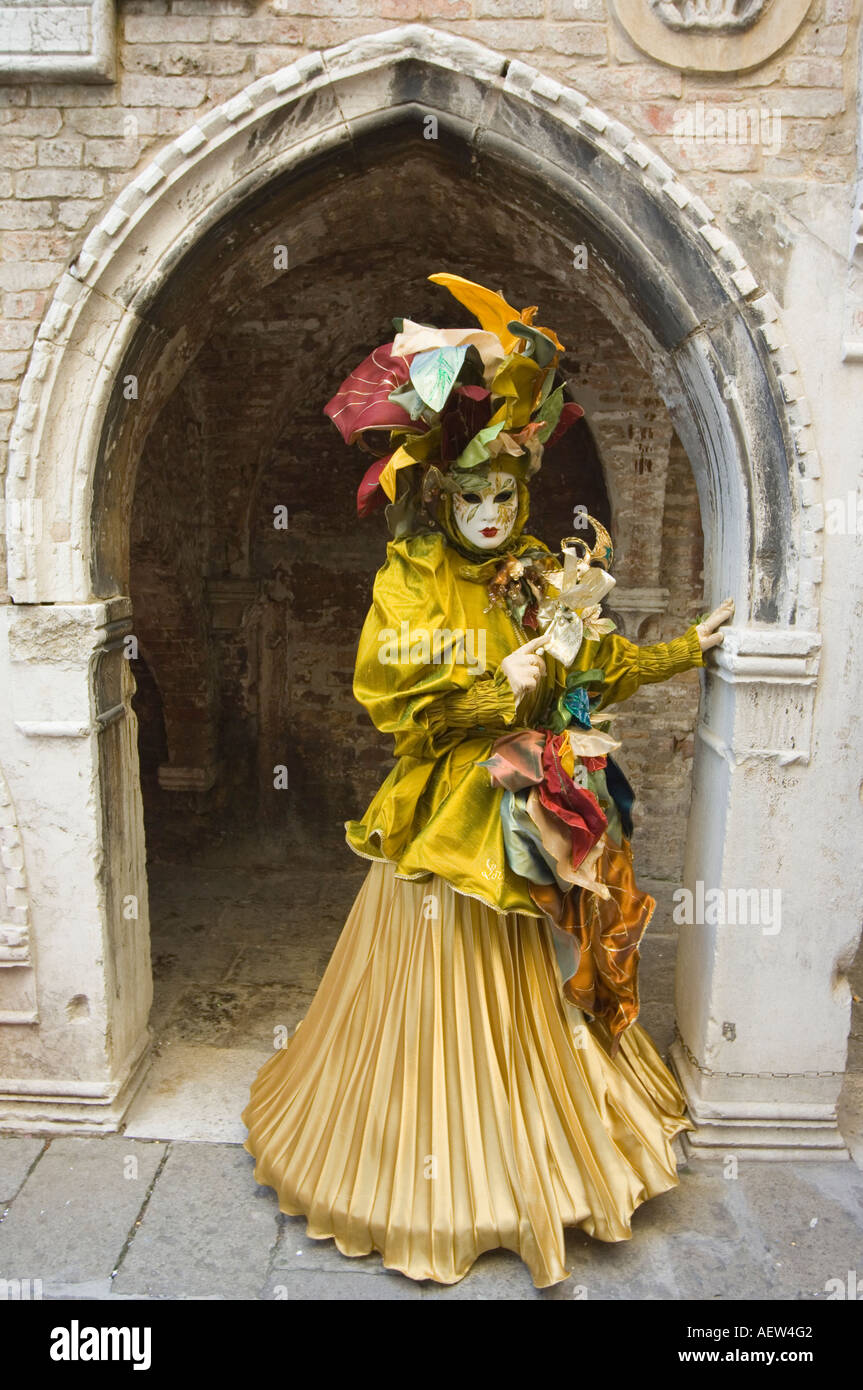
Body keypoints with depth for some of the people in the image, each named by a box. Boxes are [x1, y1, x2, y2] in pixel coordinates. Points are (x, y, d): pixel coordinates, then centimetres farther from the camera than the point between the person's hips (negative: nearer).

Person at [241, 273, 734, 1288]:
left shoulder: (542, 577, 4)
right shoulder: (410, 580, -9)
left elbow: (599, 667, 15)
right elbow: (393, 700, -17)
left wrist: (686, 648, 19)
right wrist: (501, 687, -21)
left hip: (528, 818, 5)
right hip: (447, 815, -4)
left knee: (528, 989, 18)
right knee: (446, 987, 9)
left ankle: (532, 1151, 43)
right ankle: (443, 1176, 32)